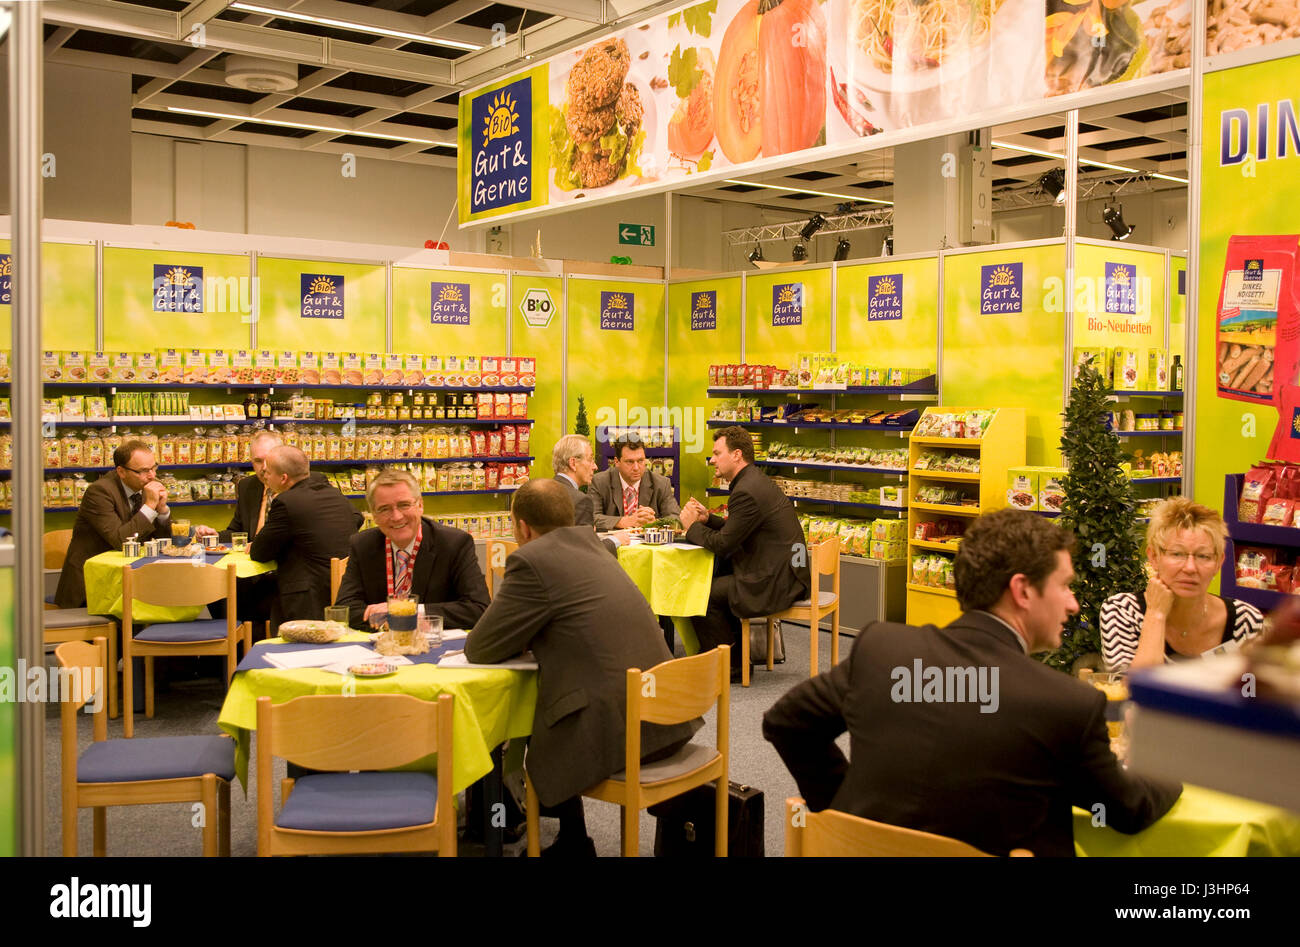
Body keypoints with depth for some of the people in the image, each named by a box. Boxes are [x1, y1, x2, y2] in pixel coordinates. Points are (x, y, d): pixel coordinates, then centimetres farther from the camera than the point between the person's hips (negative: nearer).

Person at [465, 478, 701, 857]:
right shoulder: (592, 546, 15)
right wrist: (527, 638, 20)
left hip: (617, 728, -8)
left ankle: (573, 842, 31)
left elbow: (480, 650, -2)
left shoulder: (531, 560, -9)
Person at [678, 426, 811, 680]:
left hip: (778, 581, -11)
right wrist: (707, 519, 9)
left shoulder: (747, 492, -20)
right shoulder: (754, 480, 14)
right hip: (780, 572, 11)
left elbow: (723, 545, -16)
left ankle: (732, 666, 6)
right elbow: (736, 530, 22)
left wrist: (692, 526, -1)